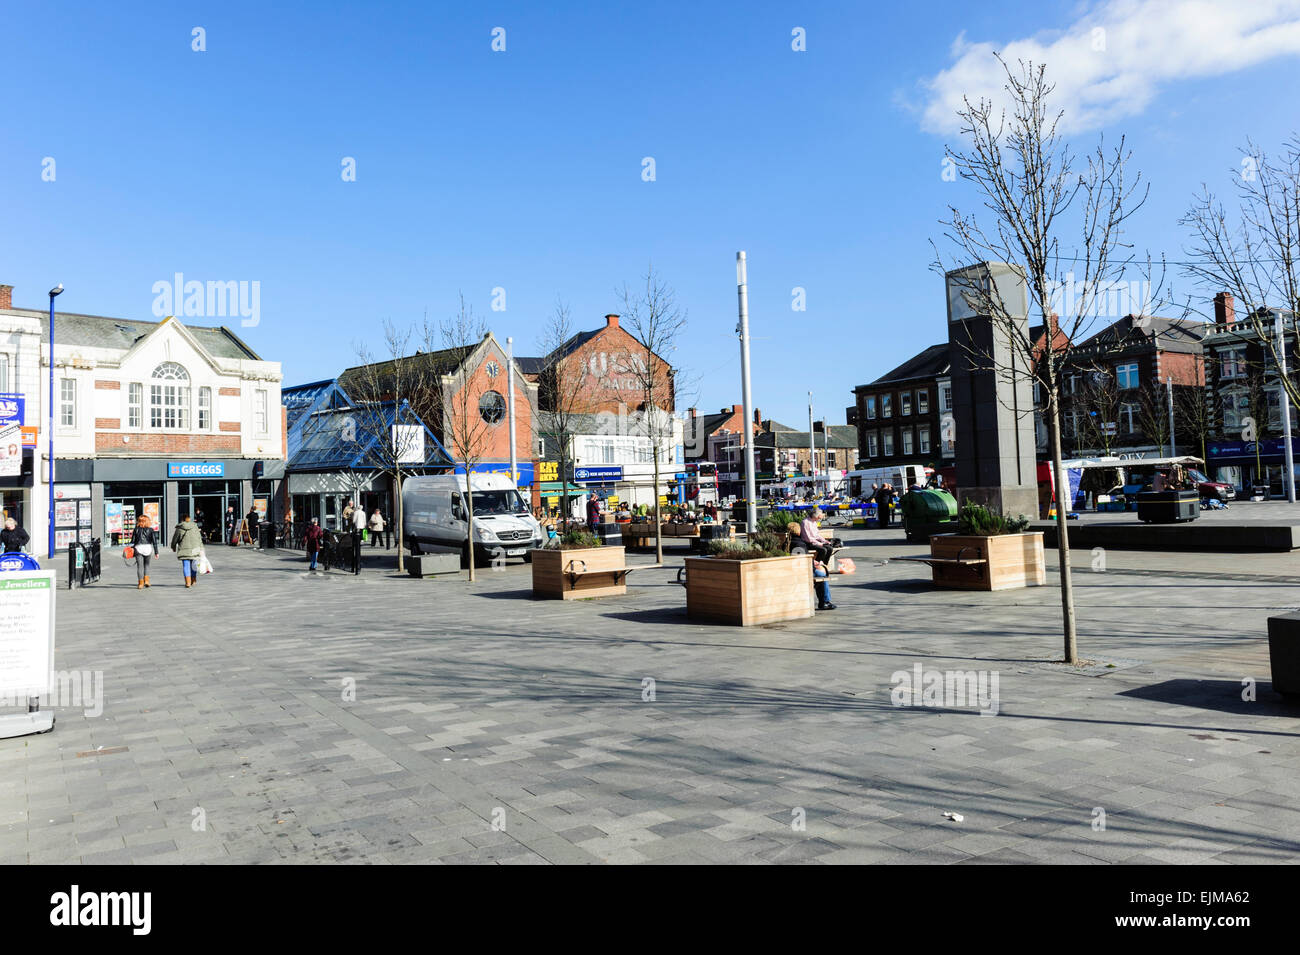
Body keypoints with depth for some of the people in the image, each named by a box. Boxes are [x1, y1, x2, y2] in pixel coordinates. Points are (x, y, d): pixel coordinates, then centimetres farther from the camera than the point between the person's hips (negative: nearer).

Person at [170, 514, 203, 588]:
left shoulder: (179, 528, -4)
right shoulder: (195, 526, 4)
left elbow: (175, 539, 6)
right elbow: (199, 538, 7)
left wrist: (173, 547, 25)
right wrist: (201, 549, 13)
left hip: (184, 550, -3)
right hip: (195, 549, 3)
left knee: (186, 566, 0)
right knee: (193, 566, 14)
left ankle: (188, 582, -6)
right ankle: (193, 581, 22)